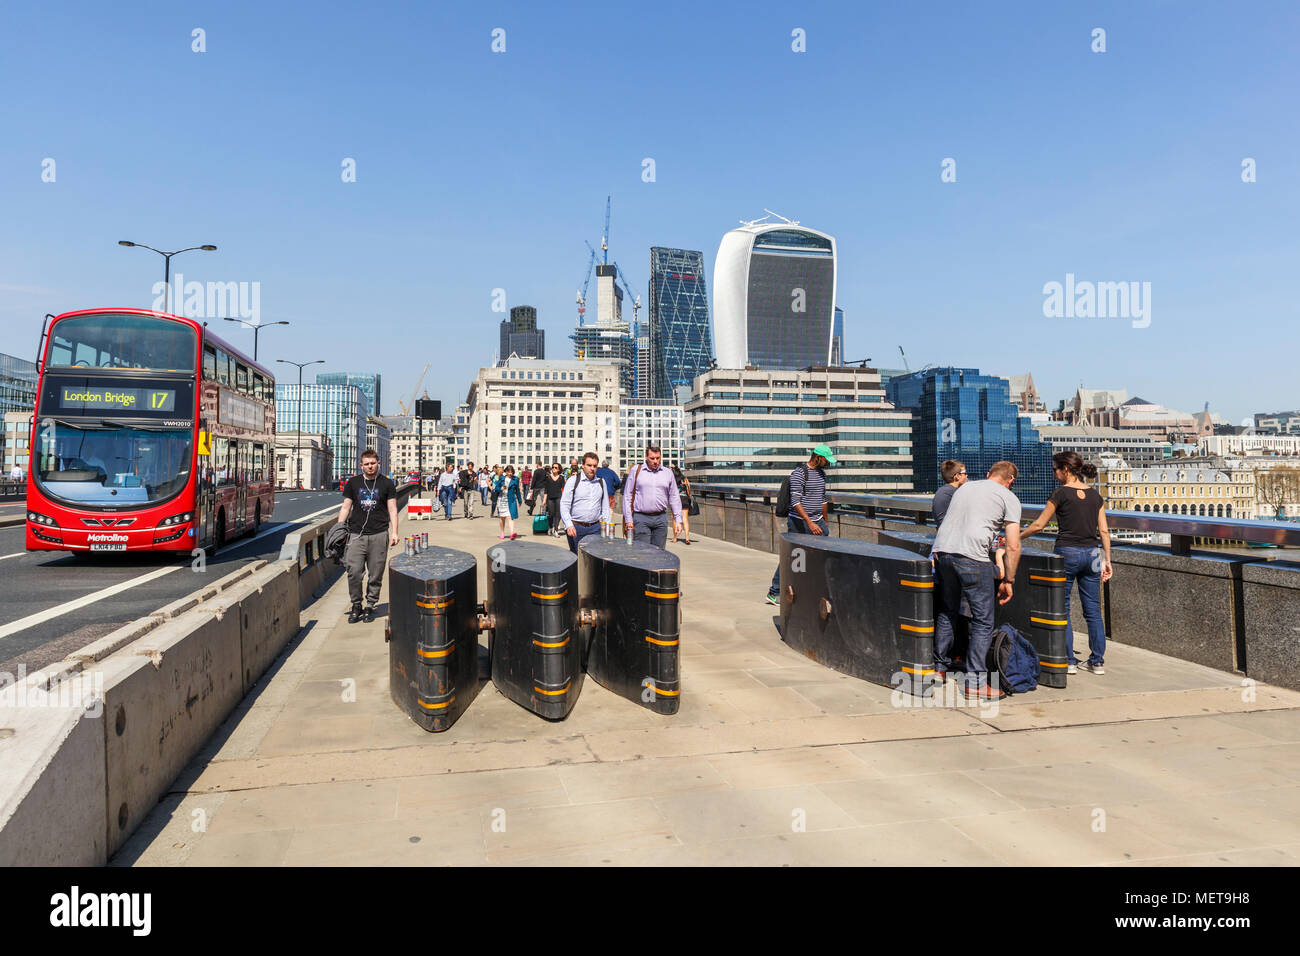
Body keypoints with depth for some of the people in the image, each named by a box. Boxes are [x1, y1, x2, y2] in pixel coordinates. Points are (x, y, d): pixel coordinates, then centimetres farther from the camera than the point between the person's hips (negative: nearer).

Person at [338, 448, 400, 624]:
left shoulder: (387, 484, 7)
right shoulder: (353, 483, 10)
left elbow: (392, 509, 6)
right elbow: (346, 507, 13)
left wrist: (394, 532, -2)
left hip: (379, 535, -1)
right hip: (356, 535, 1)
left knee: (375, 575, 2)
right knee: (354, 572, -6)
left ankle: (370, 606, 16)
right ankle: (356, 605, 11)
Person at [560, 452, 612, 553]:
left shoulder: (601, 482, 11)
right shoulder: (573, 480, 0)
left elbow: (605, 507, 15)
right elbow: (564, 505, -5)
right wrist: (569, 525, -17)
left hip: (596, 527, 3)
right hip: (576, 527, -2)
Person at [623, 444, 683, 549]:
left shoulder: (667, 473, 11)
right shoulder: (636, 471, 4)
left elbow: (674, 498, 14)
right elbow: (627, 497, 4)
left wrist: (678, 520, 7)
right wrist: (628, 520, -3)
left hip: (661, 518, 3)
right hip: (641, 518, -3)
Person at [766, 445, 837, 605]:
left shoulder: (822, 473, 13)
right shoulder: (799, 473, -13)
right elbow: (795, 502, -20)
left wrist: (826, 523, 24)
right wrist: (809, 523, -27)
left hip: (817, 521, 8)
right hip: (799, 522, -8)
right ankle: (774, 593, 6)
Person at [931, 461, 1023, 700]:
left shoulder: (964, 487, 25)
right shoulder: (1009, 498, 9)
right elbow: (1013, 547, 3)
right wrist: (1008, 580, 11)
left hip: (941, 551, 6)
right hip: (972, 557, -6)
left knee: (947, 613, 21)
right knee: (983, 621, 4)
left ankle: (940, 669, 28)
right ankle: (975, 682, 3)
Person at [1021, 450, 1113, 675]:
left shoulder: (1061, 494, -8)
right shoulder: (1094, 494, 8)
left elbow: (1038, 525, -4)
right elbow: (1104, 530, 8)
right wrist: (1107, 560, 13)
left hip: (1067, 553, -6)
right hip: (1092, 553, 6)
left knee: (1062, 609, 4)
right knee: (1093, 610, 10)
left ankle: (1068, 661, 5)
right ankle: (1097, 662, 14)